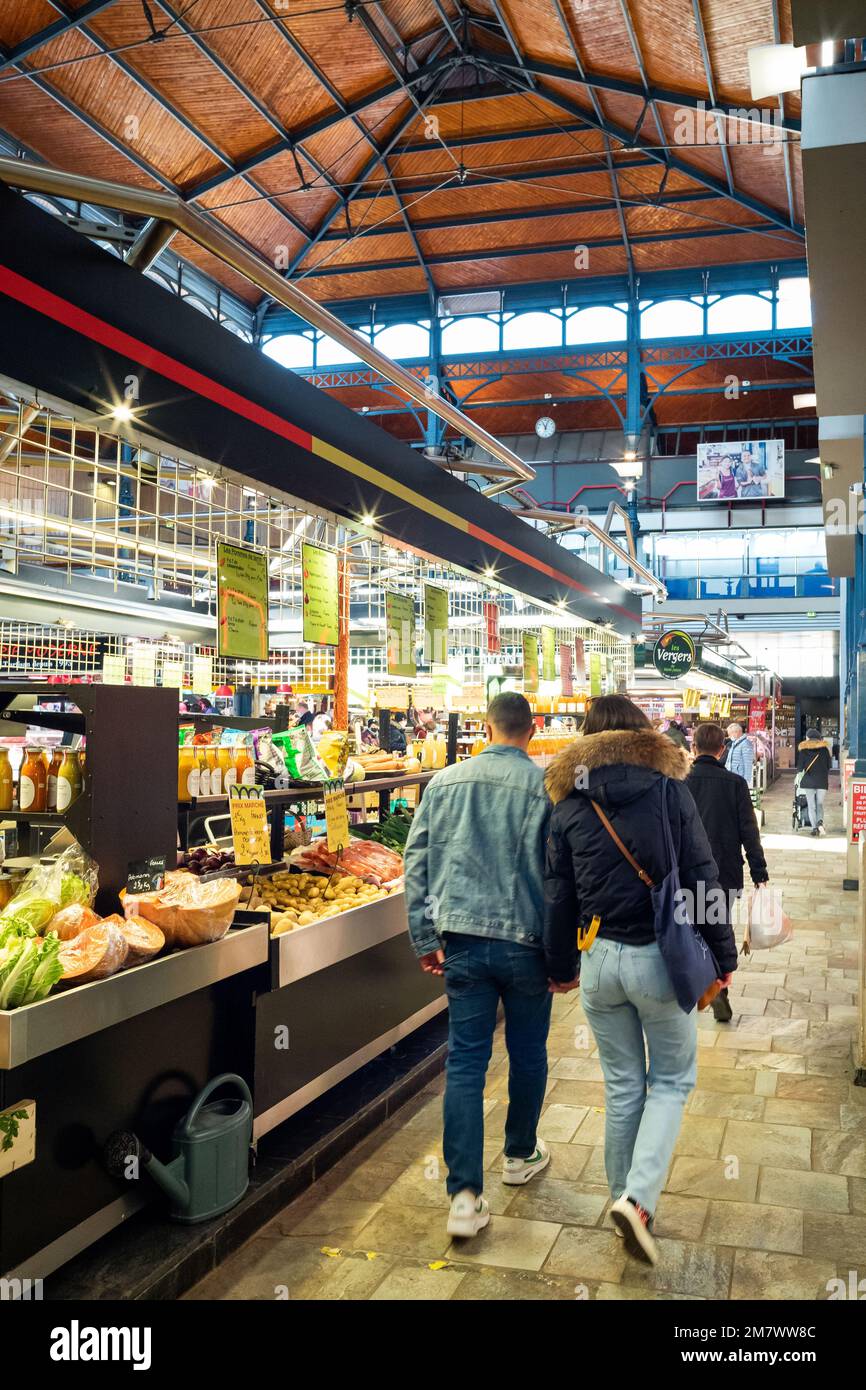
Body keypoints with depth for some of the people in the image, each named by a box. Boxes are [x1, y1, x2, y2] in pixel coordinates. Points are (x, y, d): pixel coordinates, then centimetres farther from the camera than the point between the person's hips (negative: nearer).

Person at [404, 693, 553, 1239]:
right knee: (528, 1053, 18)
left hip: (462, 940, 2)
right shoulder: (546, 786, -8)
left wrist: (426, 937, 11)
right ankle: (521, 1155, 38)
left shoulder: (445, 782, 2)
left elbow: (416, 861, 4)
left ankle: (465, 1194, 2)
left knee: (465, 1060, 6)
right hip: (526, 941, -2)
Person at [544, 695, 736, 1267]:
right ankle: (639, 1198, -1)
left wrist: (562, 966, 17)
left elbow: (558, 896, 4)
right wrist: (723, 955, 1)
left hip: (600, 960, 3)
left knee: (622, 1085, 18)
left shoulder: (569, 806, 1)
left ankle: (626, 1198, 28)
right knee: (671, 1081, 14)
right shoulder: (668, 788, -6)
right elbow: (701, 877, -8)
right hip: (660, 958, -2)